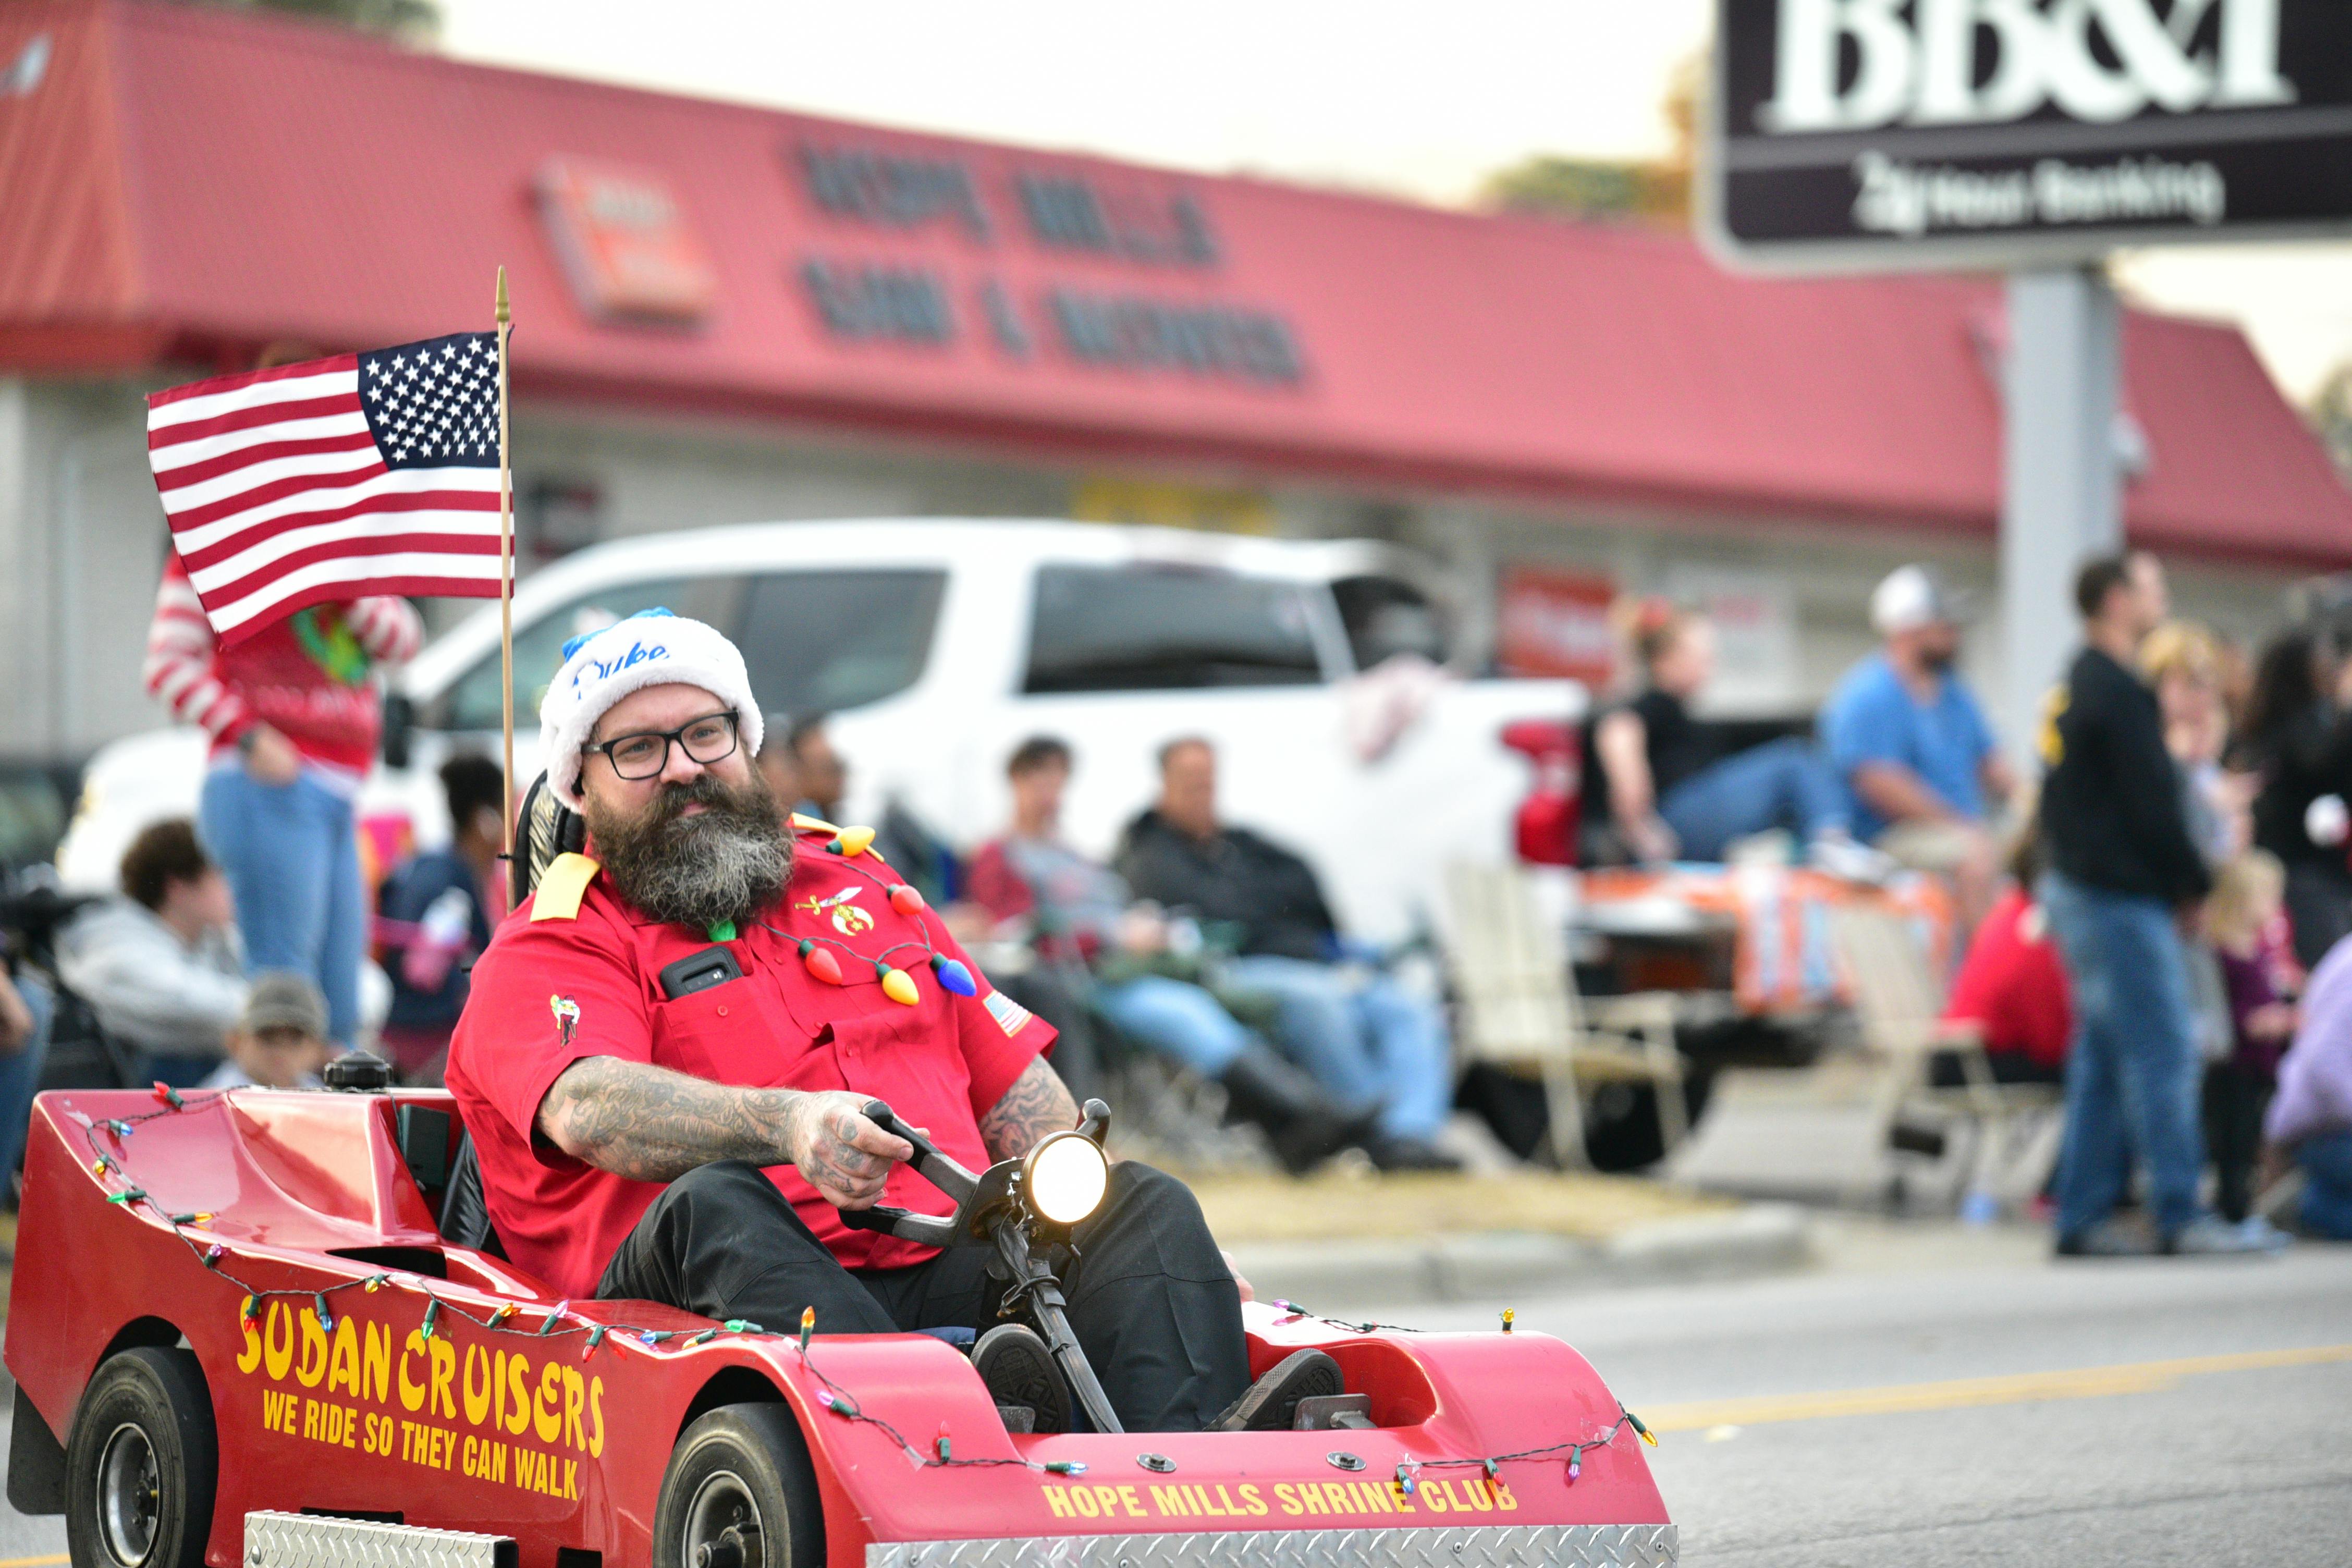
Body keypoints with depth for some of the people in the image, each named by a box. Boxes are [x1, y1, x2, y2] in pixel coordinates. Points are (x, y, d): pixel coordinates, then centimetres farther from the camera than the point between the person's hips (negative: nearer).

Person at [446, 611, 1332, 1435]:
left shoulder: (853, 885, 30)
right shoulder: (548, 953, 10)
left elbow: (1015, 1089, 30)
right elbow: (589, 1108, -13)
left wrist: (1097, 1215, 8)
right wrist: (784, 1124, -32)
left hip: (945, 1277, 5)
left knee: (1149, 1203, -16)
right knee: (715, 1203, -35)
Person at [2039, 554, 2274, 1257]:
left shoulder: (2076, 688, 16)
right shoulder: (2119, 692, -15)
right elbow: (2152, 805, -18)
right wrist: (2194, 883, -5)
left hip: (2076, 886, 10)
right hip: (2121, 898, -10)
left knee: (2101, 1059, 11)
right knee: (2161, 1052, -9)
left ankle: (2082, 1218, 11)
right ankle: (2179, 1217, -10)